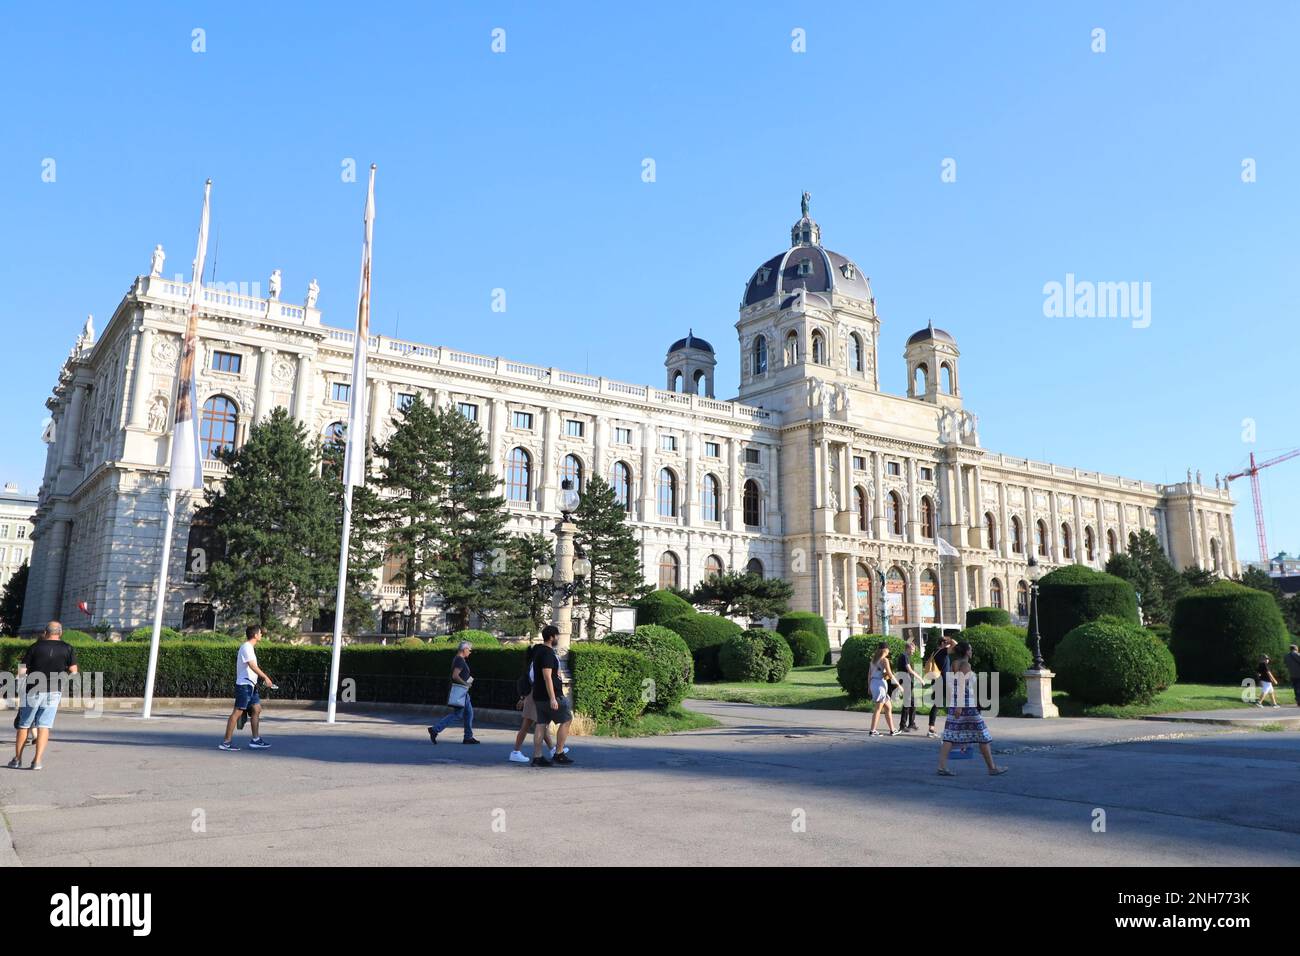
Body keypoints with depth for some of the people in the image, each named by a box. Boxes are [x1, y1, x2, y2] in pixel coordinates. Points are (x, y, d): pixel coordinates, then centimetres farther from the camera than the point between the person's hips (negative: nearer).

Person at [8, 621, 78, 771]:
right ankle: (37, 760, -3)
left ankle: (17, 759, 20)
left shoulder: (35, 647, 0)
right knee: (44, 726, 5)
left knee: (24, 725, 13)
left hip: (33, 691, 0)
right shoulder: (68, 649, 2)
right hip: (54, 692, 0)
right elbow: (74, 672, -2)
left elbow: (21, 671, -4)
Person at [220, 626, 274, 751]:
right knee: (238, 712, -7)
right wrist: (266, 677, -24)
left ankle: (255, 740, 13)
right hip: (244, 684, -10)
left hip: (250, 685, 10)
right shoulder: (246, 647, -14)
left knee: (257, 709, 9)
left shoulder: (250, 647, 16)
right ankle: (226, 742, -4)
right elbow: (252, 666, -23)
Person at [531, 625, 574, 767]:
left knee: (541, 724, 7)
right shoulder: (548, 653, -17)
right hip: (549, 696, -9)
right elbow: (547, 676, -24)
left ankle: (537, 757, 6)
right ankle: (559, 755, 3)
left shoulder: (539, 650, 15)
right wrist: (552, 698, -25)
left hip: (539, 696, 9)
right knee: (567, 719, 1)